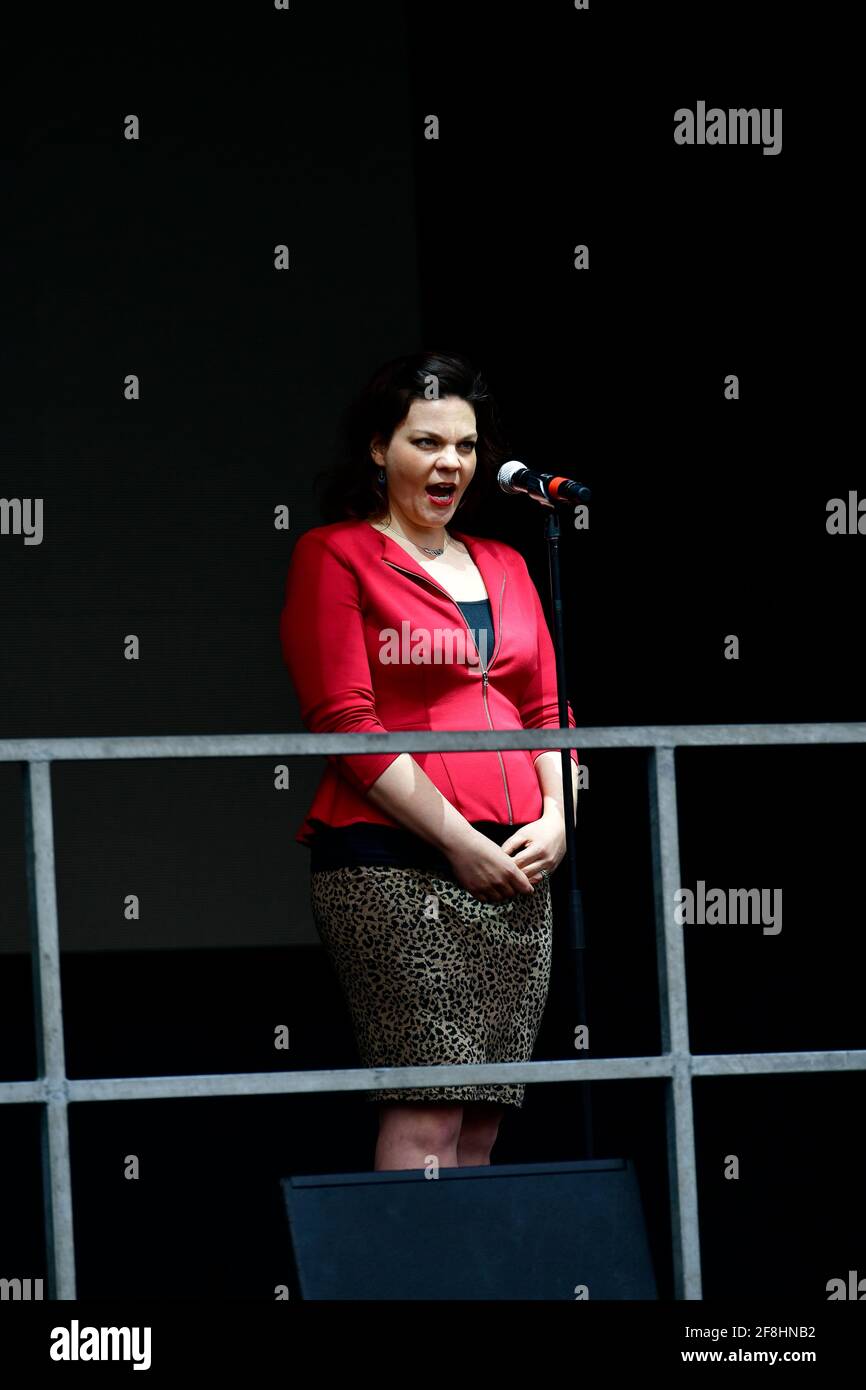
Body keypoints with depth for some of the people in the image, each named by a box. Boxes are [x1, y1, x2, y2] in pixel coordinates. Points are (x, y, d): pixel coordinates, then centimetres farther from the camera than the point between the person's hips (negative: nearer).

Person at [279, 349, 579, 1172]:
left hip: (514, 871, 6)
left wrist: (555, 819, 1)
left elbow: (548, 710, 21)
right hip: (394, 866, -6)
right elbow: (346, 724, -6)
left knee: (482, 1121, 1)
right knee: (427, 1113, -15)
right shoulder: (335, 556, 2)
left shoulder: (503, 568, 21)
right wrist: (459, 841, -12)